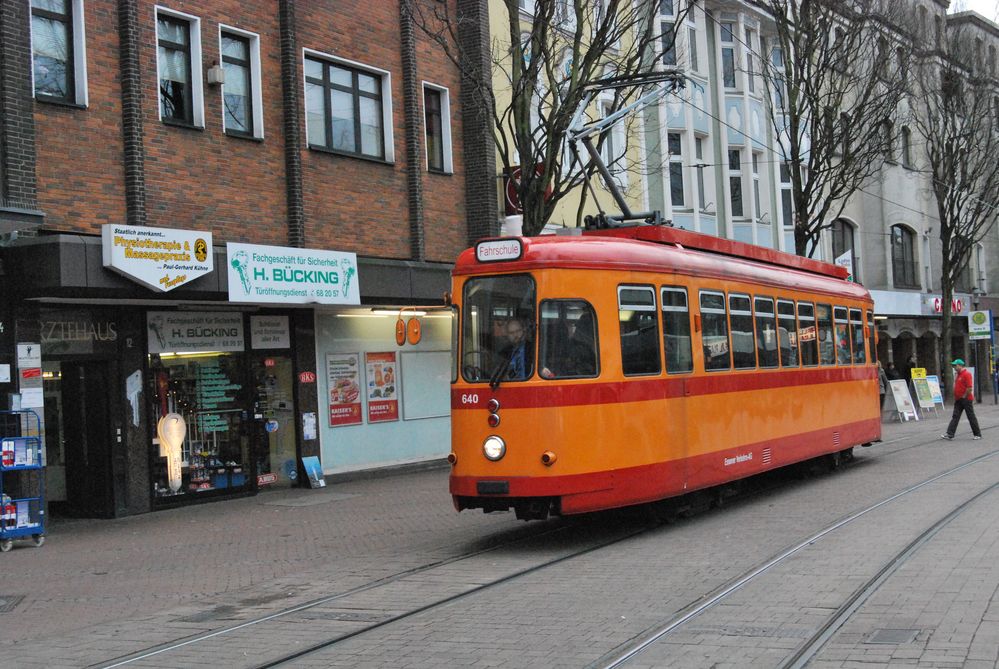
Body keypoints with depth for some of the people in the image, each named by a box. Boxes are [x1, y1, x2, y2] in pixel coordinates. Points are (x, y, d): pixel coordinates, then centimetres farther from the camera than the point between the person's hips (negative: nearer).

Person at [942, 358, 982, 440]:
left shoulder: (967, 374, -15)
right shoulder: (957, 374, 13)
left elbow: (969, 388, -21)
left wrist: (964, 397, -15)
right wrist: (956, 397, 15)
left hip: (966, 399, -9)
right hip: (958, 400, 9)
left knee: (971, 417, 1)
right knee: (955, 417, 2)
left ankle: (977, 434, 11)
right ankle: (950, 434, -2)